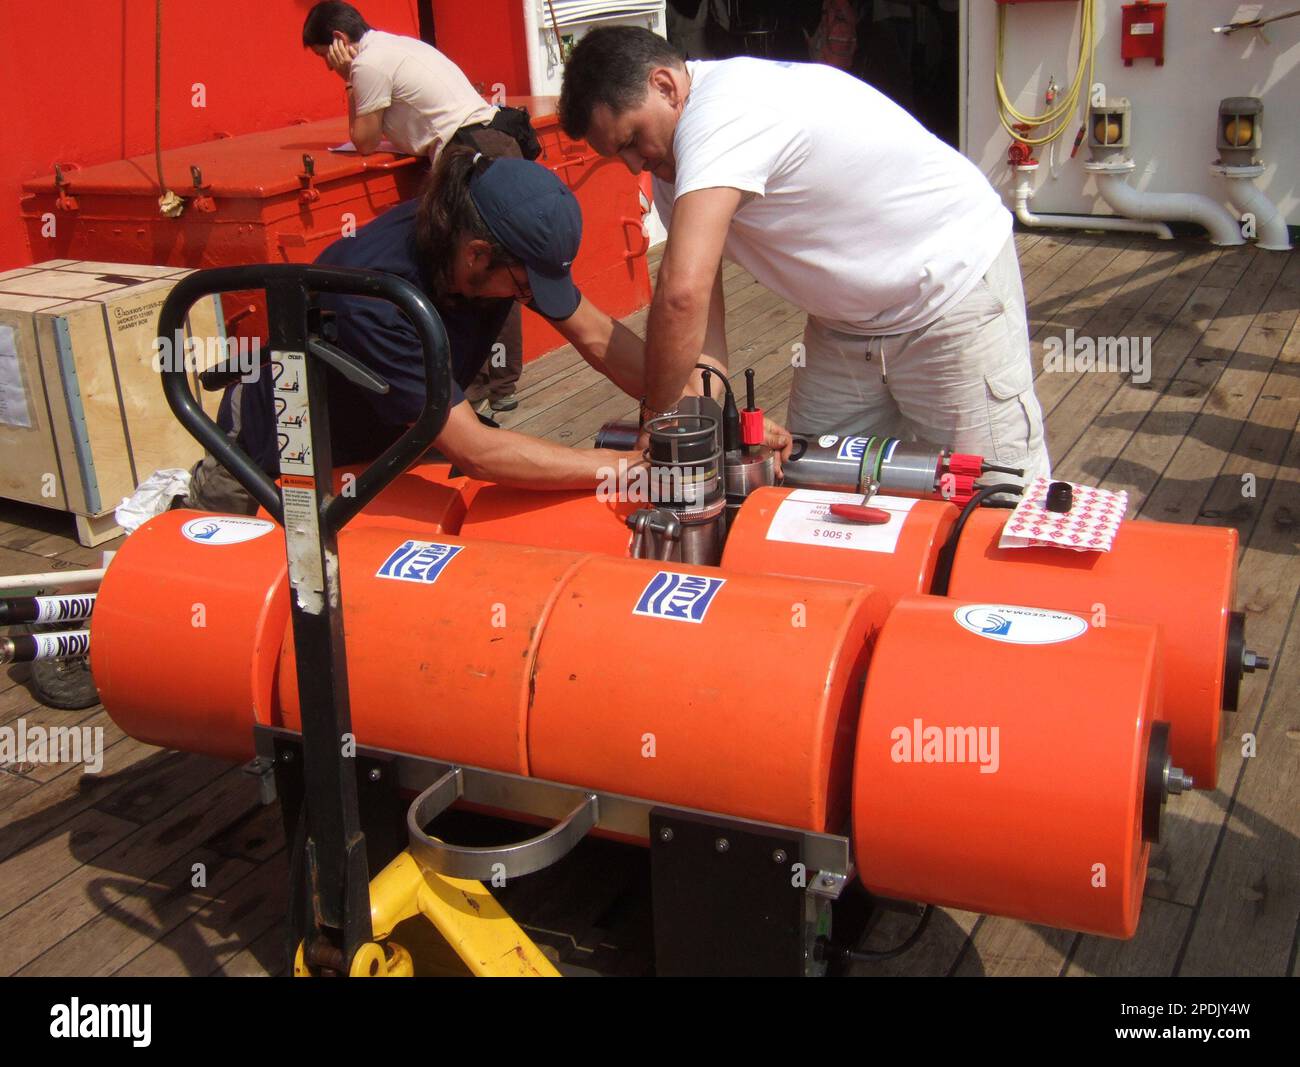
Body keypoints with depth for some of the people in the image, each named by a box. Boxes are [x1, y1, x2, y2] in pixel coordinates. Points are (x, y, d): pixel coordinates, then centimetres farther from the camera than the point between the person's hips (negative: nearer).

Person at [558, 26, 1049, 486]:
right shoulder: (674, 153, 1)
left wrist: (658, 422, -27)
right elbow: (699, 290, -1)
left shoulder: (723, 111, -29)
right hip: (848, 321, 9)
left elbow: (682, 293, -37)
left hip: (956, 290, -9)